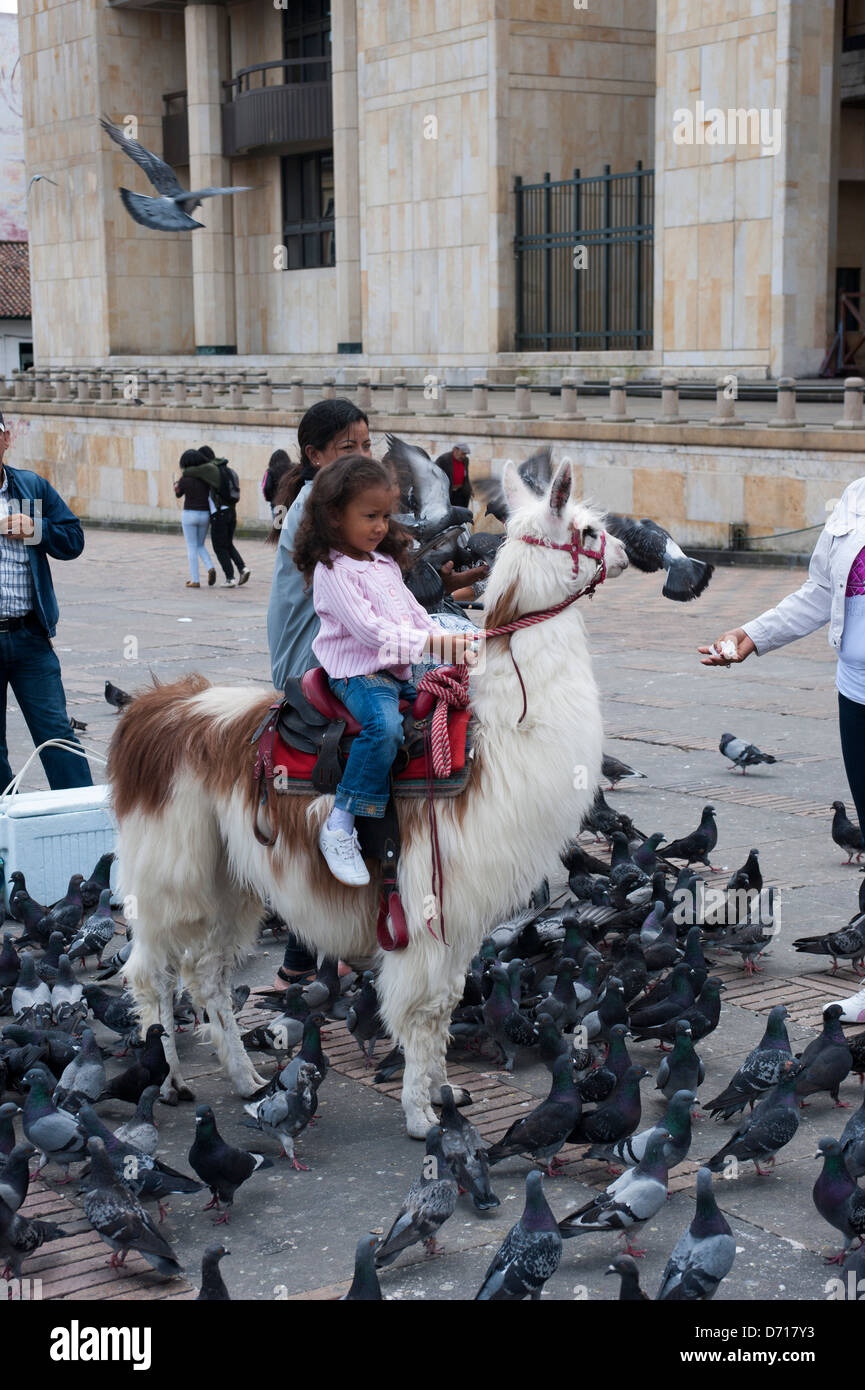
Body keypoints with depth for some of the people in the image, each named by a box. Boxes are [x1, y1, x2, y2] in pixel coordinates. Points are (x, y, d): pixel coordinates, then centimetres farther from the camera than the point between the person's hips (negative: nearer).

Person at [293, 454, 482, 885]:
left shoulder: (386, 562, 17)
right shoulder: (331, 570, -11)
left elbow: (413, 610, 20)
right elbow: (368, 629, -19)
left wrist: (450, 643, 3)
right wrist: (429, 644, -21)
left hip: (401, 669, 9)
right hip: (357, 671, -9)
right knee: (384, 726, -34)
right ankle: (339, 828, -30)